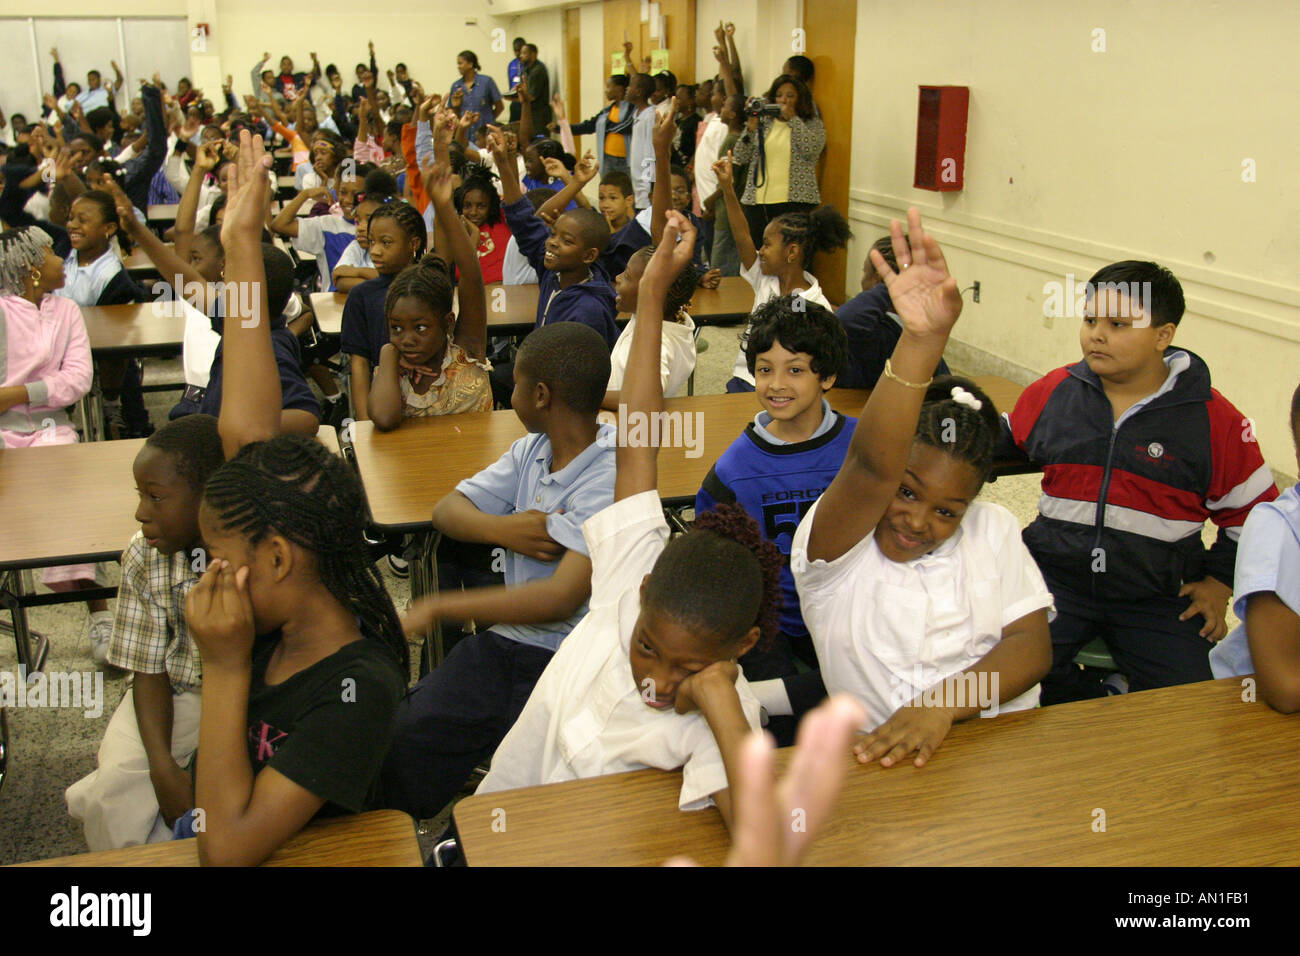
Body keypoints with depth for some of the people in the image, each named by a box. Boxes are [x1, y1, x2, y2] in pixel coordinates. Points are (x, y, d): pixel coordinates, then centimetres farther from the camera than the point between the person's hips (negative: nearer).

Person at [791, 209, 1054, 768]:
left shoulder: (993, 529, 11)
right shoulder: (834, 549, -3)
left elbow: (1032, 645, 3)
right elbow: (872, 467, -22)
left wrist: (942, 702, -15)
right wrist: (921, 341, -34)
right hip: (886, 763, -4)